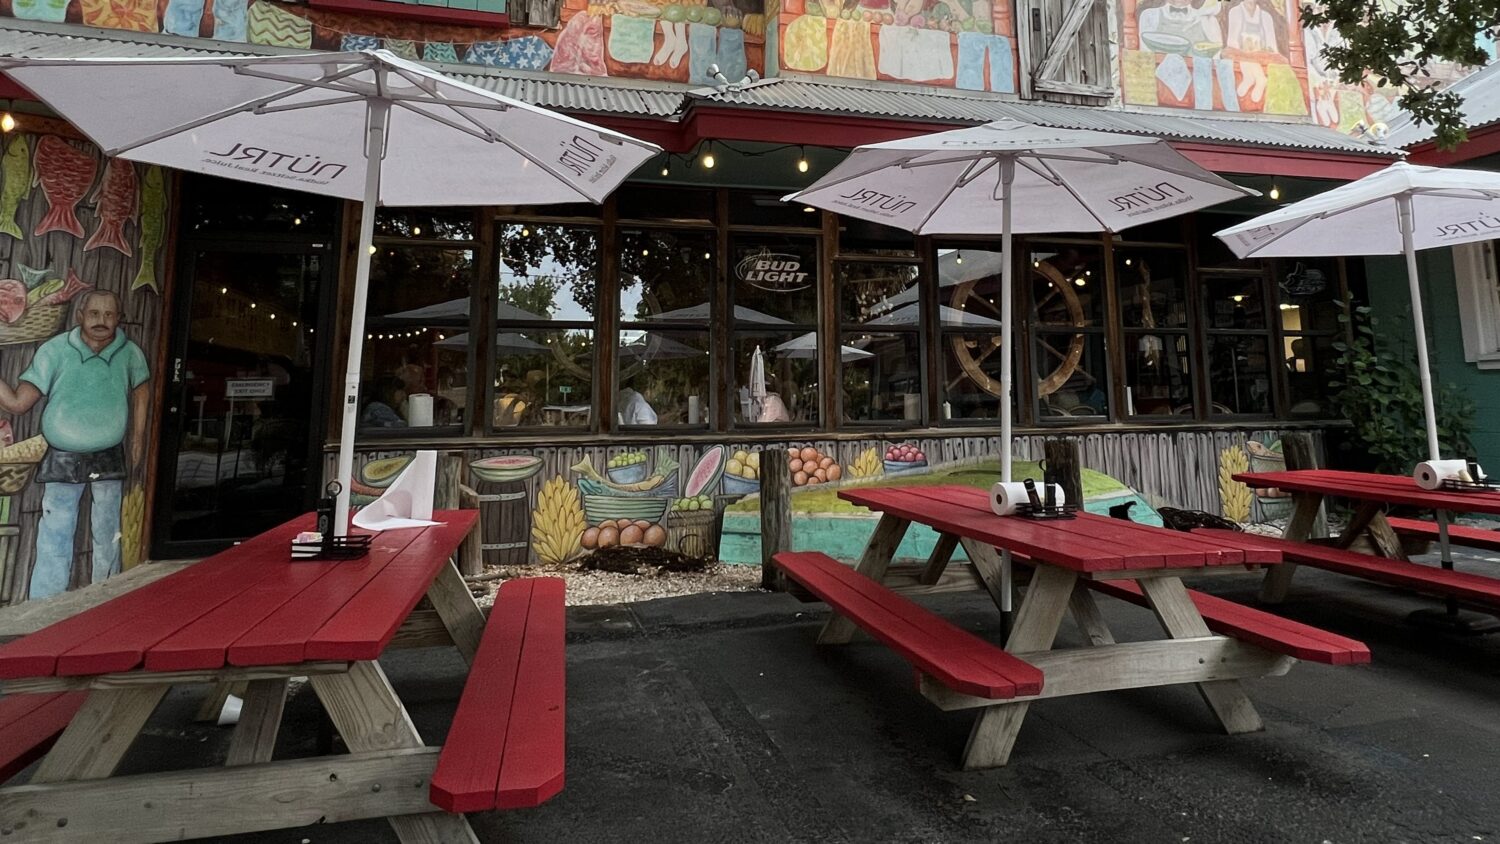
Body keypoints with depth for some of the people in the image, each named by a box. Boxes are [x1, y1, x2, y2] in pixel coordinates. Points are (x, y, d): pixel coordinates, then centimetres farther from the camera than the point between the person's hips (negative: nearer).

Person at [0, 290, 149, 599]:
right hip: (63, 459, -1)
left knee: (107, 538, 12)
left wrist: (138, 438, 10)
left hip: (110, 458, 1)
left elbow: (141, 392, 12)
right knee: (54, 542, -2)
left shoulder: (130, 353, -6)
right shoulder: (54, 350, -12)